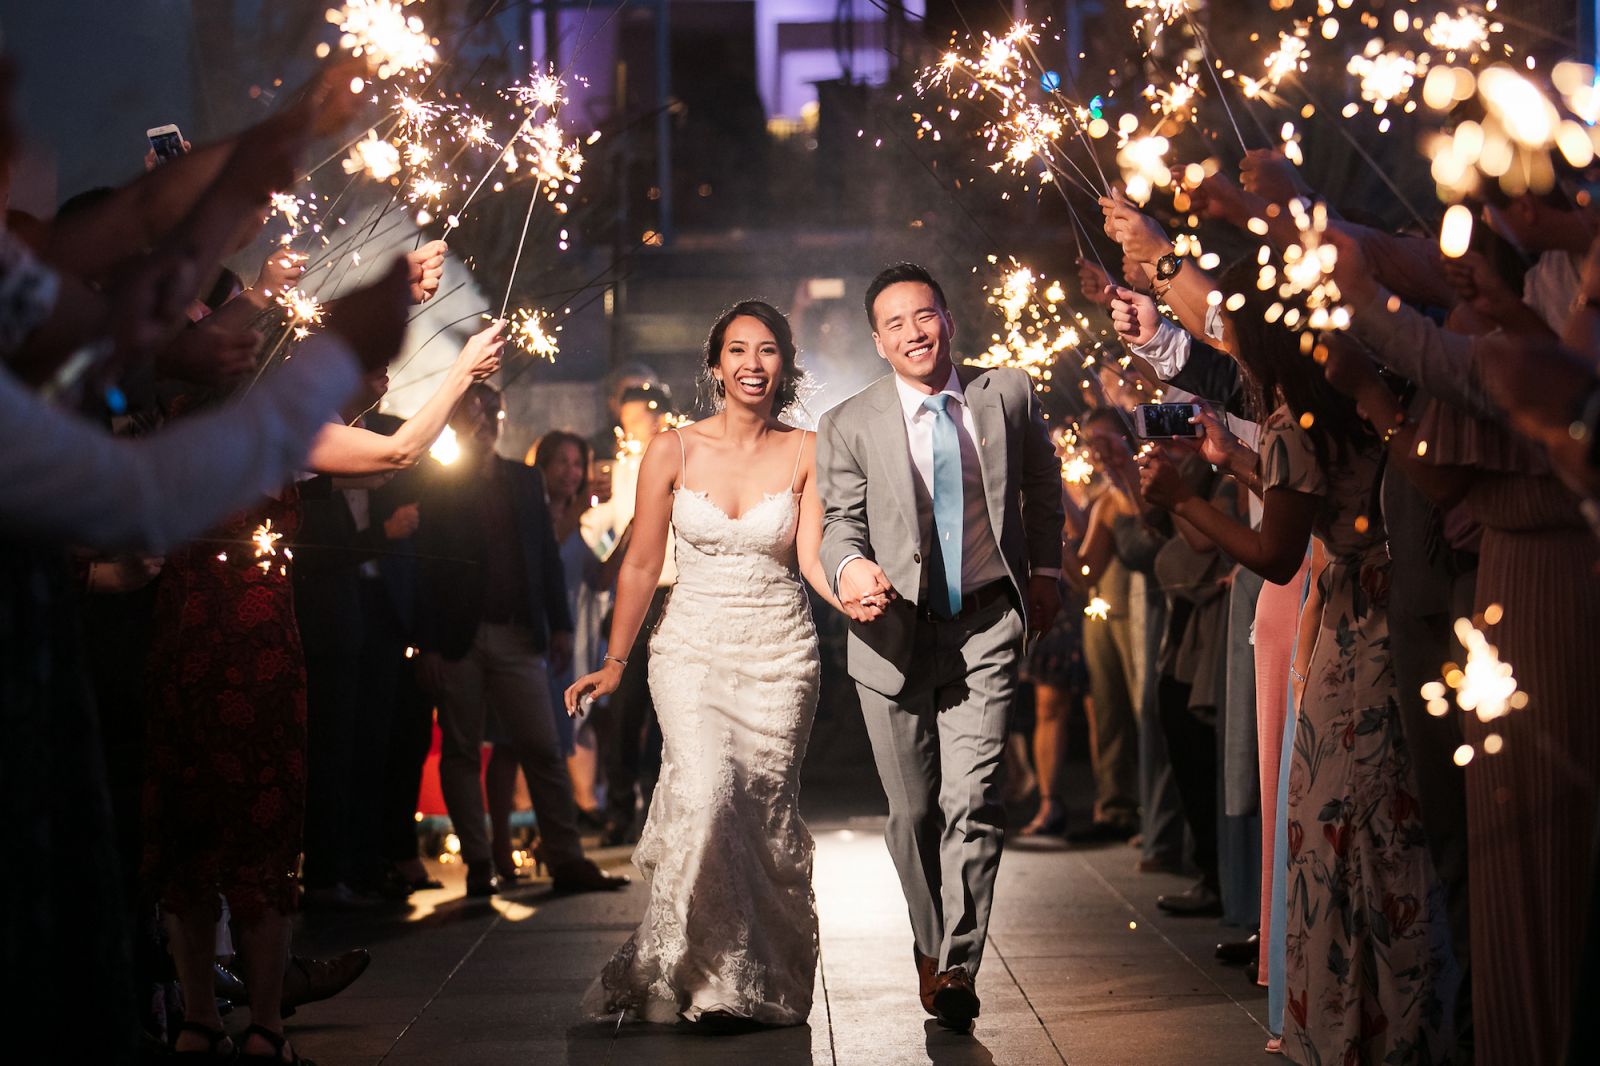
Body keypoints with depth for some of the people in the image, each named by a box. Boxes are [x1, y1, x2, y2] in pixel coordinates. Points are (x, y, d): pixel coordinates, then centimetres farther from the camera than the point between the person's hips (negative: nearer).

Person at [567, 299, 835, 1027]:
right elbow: (641, 566, 7)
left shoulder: (806, 453, 1)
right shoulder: (672, 452, 1)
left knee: (765, 813, 0)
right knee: (705, 789, -22)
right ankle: (707, 973, -9)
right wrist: (614, 663, 7)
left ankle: (765, 980, 17)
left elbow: (812, 557, -7)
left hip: (780, 652, 1)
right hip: (692, 645, -1)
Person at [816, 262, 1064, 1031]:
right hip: (895, 632, 0)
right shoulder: (850, 425, -3)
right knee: (912, 810, 8)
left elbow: (1041, 486, 18)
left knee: (972, 801, -12)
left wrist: (1045, 567, 15)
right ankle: (929, 942, 30)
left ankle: (956, 968, -5)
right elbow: (840, 520, -1)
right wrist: (850, 567, -23)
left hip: (986, 628, 0)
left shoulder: (1008, 395, 2)